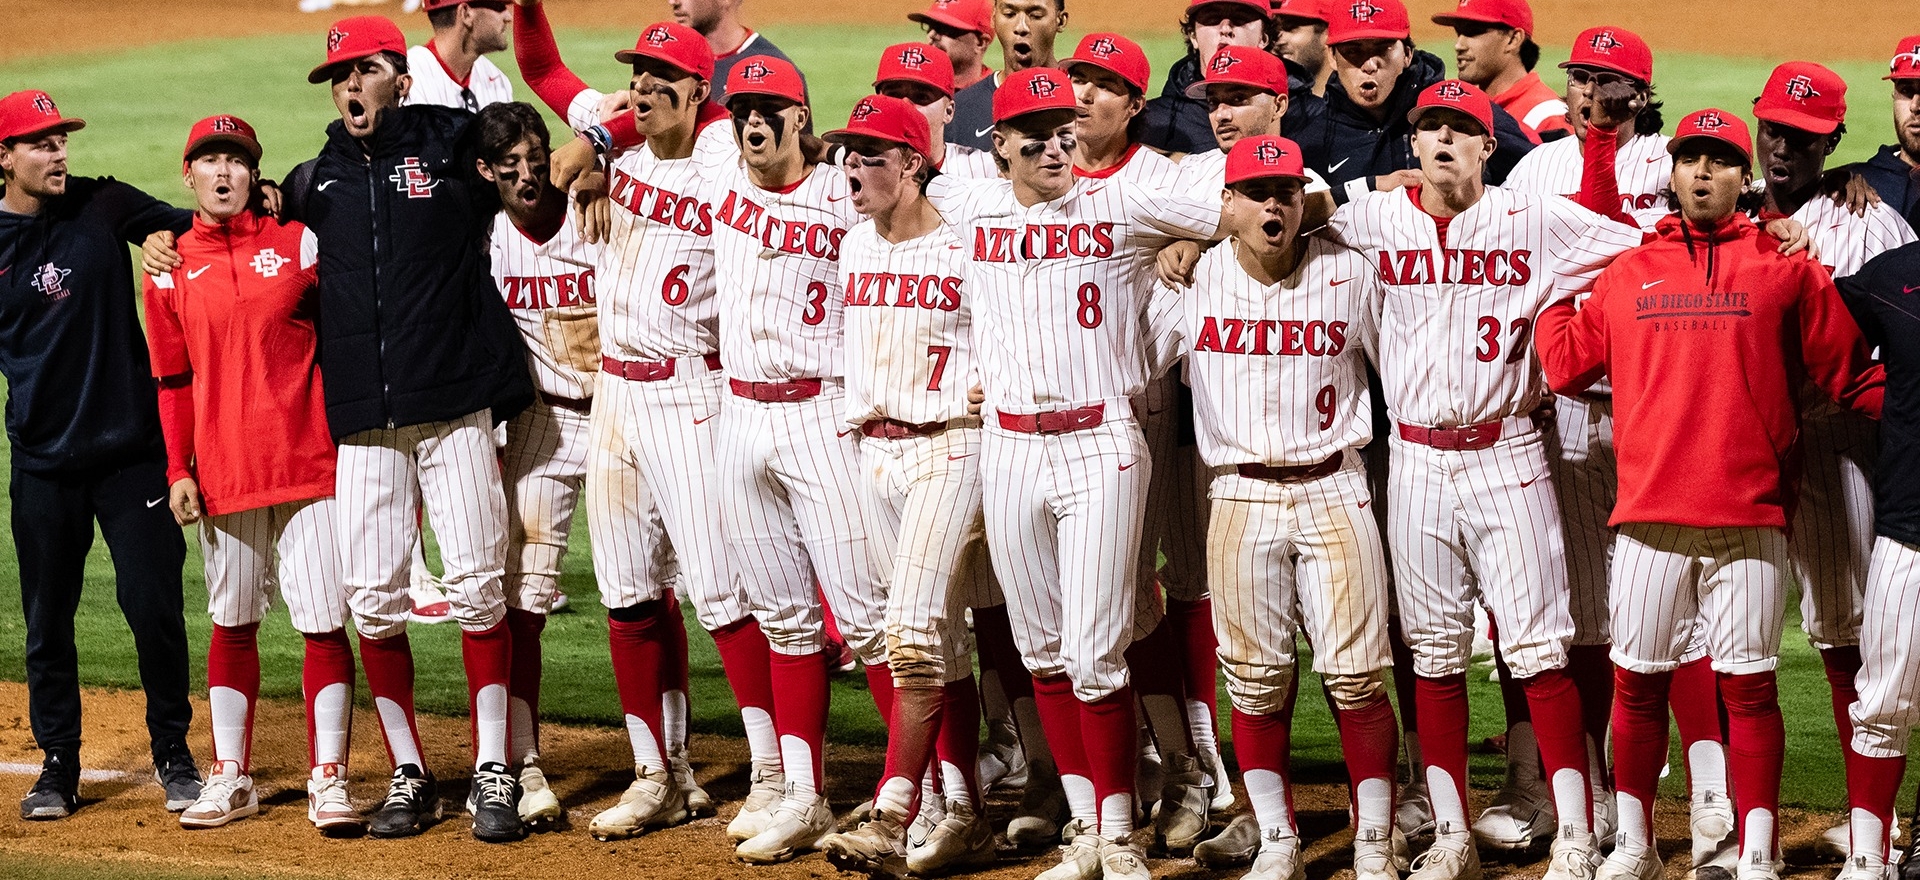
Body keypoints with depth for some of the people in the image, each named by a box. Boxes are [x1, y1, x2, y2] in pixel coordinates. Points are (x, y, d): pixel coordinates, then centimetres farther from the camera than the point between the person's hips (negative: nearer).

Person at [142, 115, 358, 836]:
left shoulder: (300, 244, 3)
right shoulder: (170, 269, 8)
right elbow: (174, 380, 10)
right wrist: (178, 470, 3)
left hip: (309, 463, -2)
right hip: (224, 472, 2)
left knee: (325, 624, -4)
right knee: (232, 624, 9)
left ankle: (328, 781, 1)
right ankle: (230, 778, 16)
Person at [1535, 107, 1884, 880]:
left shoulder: (1784, 268, 4)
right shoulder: (1627, 274, 12)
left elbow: (1849, 373, 5)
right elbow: (1567, 365, 17)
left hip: (1749, 517, -2)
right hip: (1649, 513, 2)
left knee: (1749, 685, 0)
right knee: (1637, 683, 8)